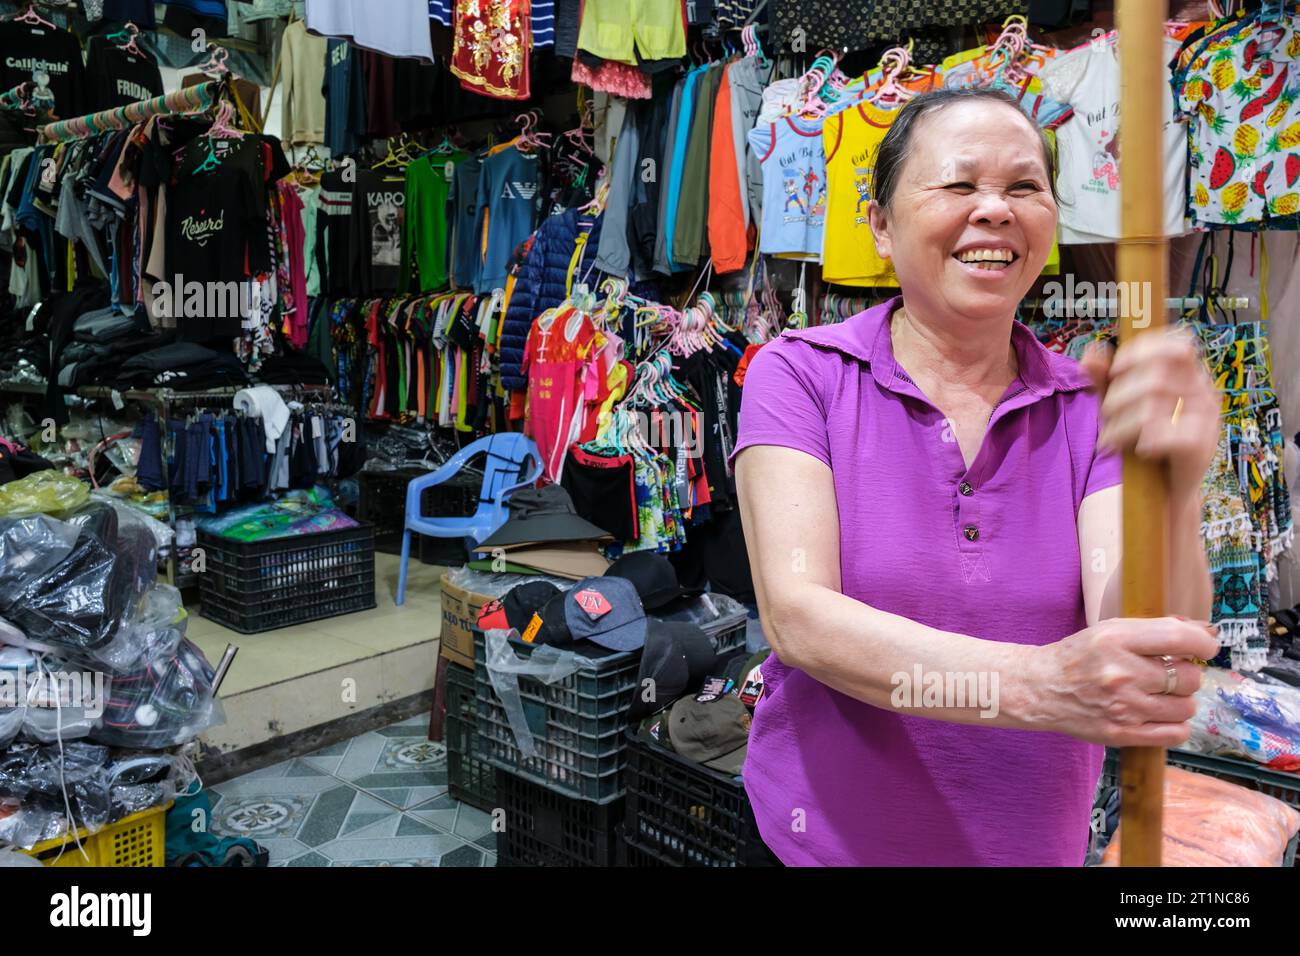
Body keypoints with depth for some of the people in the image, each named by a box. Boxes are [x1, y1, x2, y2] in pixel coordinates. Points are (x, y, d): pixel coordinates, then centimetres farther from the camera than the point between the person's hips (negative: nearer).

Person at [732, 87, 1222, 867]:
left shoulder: (1091, 409, -6)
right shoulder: (799, 376, -13)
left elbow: (1145, 665, -17)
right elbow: (797, 616, -24)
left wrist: (1171, 496, -36)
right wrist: (1033, 685, -36)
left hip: (1038, 845, 3)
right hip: (825, 840, -2)